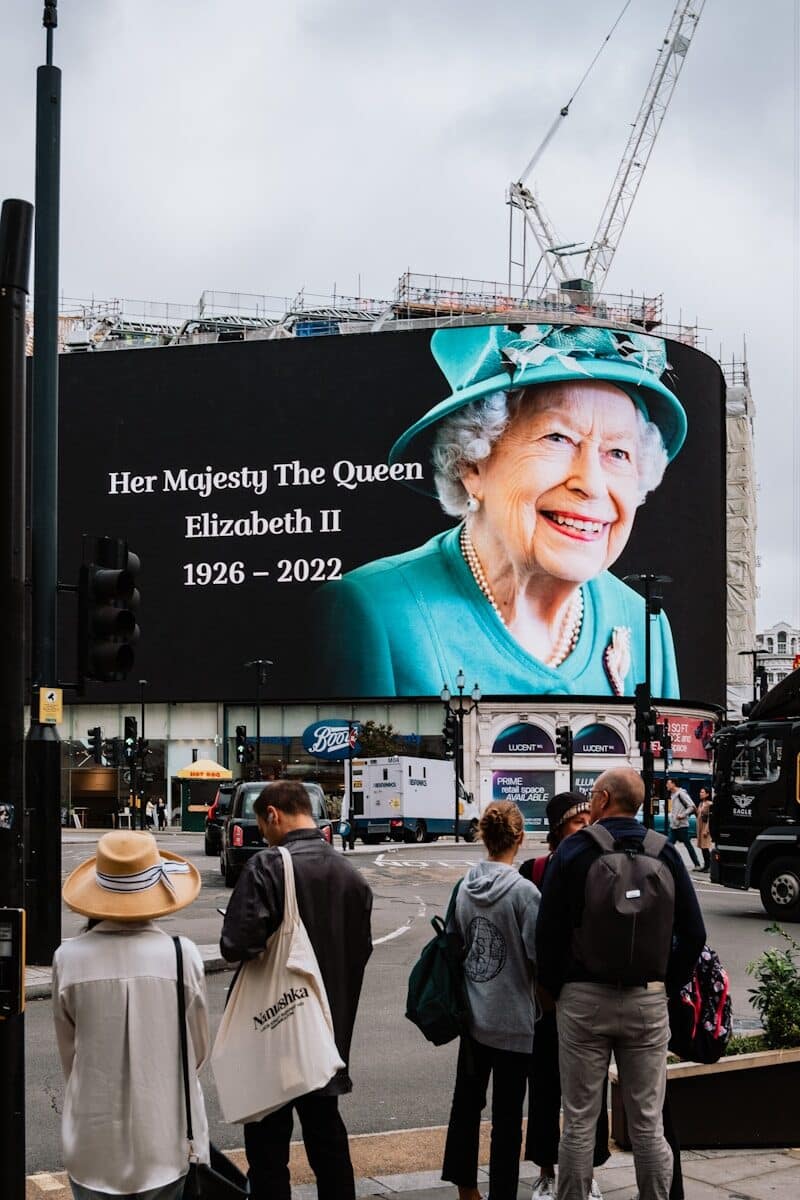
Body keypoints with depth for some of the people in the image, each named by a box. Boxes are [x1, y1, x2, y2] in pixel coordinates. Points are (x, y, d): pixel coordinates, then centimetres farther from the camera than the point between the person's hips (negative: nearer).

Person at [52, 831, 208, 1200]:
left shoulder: (70, 958, -9)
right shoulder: (182, 954, -10)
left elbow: (69, 1054, 2)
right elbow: (198, 1051, 2)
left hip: (95, 1147, 1)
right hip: (168, 1142, 0)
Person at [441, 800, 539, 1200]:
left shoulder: (465, 887, -2)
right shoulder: (523, 891, -19)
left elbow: (455, 942, 8)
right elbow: (539, 955, -17)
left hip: (472, 1014, 6)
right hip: (513, 1019, -6)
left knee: (466, 1102, 18)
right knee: (507, 1115, 4)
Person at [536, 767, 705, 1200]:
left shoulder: (573, 851, -5)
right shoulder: (665, 854, 1)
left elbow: (548, 932, -6)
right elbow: (693, 934, 2)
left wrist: (555, 990, 6)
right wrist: (667, 986, 11)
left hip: (583, 998, -2)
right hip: (648, 1001, 2)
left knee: (579, 1122, 6)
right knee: (648, 1124, 9)